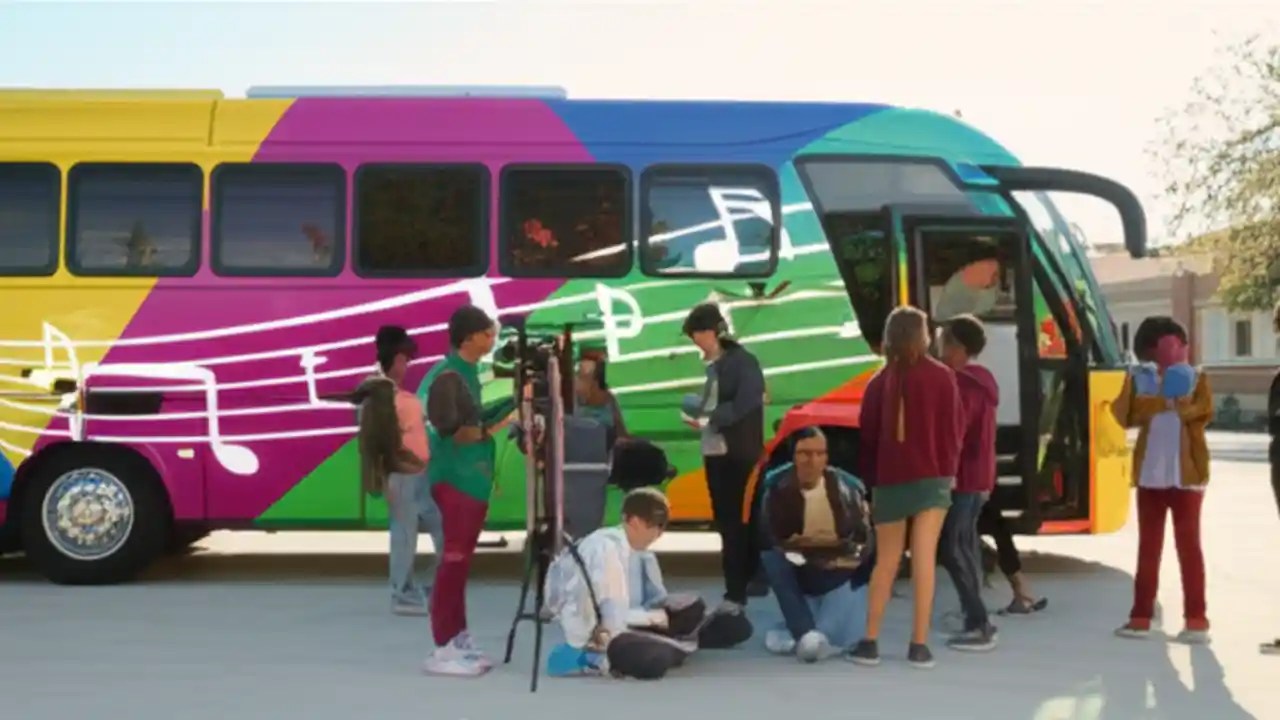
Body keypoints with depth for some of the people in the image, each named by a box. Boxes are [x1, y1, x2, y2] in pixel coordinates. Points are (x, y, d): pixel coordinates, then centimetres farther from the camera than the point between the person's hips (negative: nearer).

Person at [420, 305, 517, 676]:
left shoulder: (467, 371, 13)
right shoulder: (447, 377, -15)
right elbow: (450, 431, -21)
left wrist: (511, 407, 13)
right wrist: (489, 431, -15)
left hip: (471, 477, 10)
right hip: (455, 478, -10)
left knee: (461, 560, 13)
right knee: (454, 560, -7)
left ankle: (459, 641, 20)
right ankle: (444, 649, -2)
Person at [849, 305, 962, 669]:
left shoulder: (879, 382, 5)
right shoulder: (941, 376, -2)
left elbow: (868, 437, 6)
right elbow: (951, 430, -2)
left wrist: (872, 481, 13)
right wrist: (949, 471, 10)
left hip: (889, 480, 2)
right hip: (931, 477, -2)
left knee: (886, 561, 11)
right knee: (924, 559, -1)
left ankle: (870, 642, 9)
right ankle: (919, 645, -3)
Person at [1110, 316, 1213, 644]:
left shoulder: (1196, 379, 4)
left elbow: (1202, 412, -15)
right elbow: (1125, 415, -4)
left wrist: (1152, 404, -26)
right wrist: (1167, 402, -15)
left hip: (1185, 476, -3)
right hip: (1150, 475, 3)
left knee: (1188, 546, 0)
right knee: (1148, 546, 7)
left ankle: (1196, 620, 2)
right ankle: (1141, 616, 11)